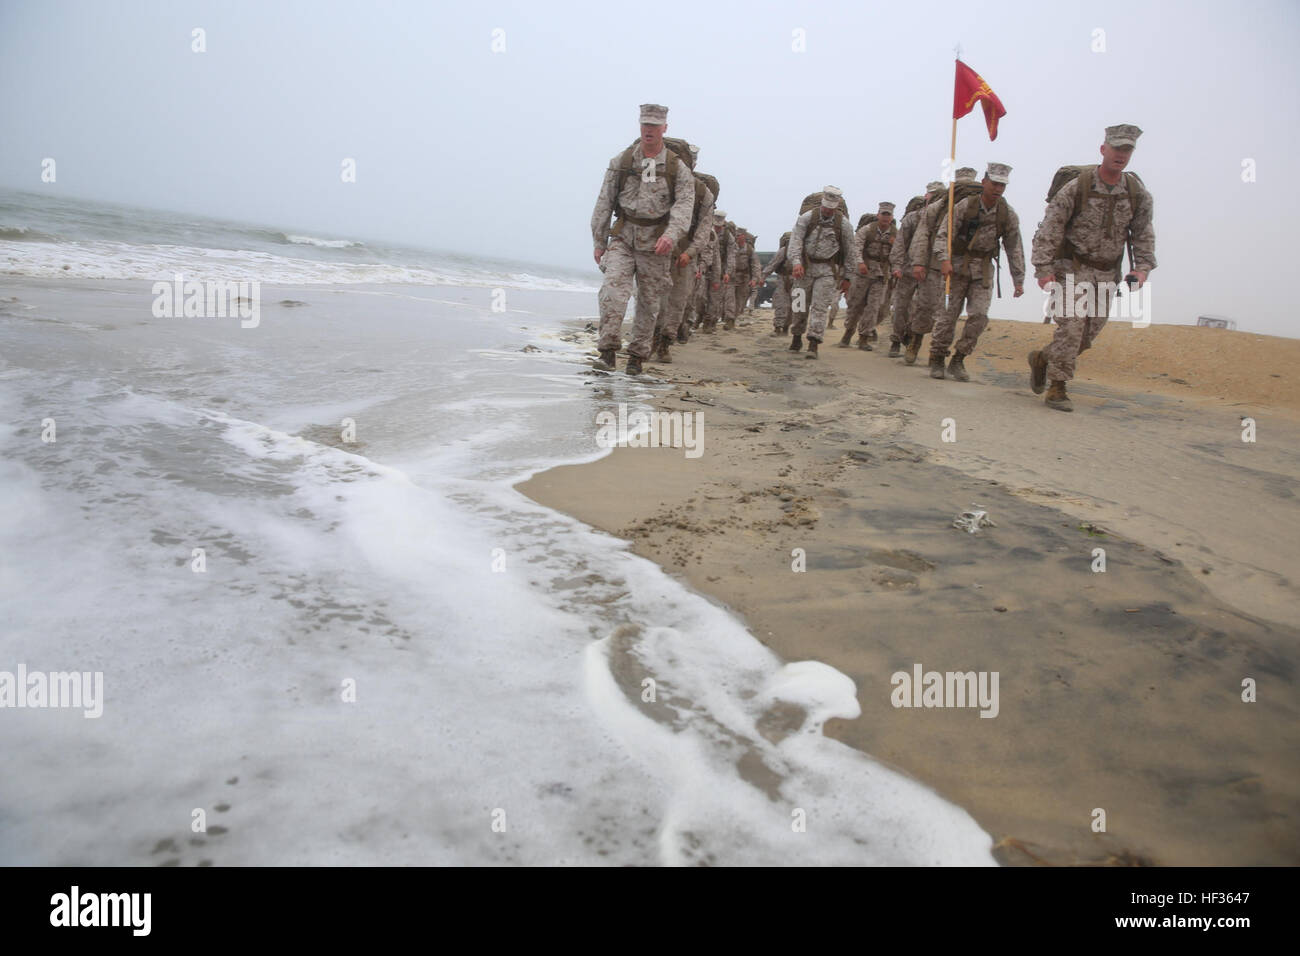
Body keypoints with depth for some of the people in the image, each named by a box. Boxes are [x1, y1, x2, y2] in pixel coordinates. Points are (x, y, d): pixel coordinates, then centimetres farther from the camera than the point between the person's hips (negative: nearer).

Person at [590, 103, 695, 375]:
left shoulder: (677, 167, 0)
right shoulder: (621, 161, 3)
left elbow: (684, 204, -12)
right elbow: (604, 203, 6)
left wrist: (671, 234, -30)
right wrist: (599, 243, 5)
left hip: (656, 243, 0)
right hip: (623, 238, 0)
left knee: (649, 302, 6)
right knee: (613, 288, -22)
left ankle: (637, 356, 19)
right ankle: (608, 349, -19)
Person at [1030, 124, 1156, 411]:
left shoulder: (1138, 194, -2)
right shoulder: (1076, 188, -14)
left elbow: (1143, 234, 7)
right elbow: (1048, 230, -12)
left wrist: (1142, 267, -8)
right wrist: (1043, 270, -19)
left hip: (1106, 274, 5)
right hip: (1072, 269, -5)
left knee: (1089, 335, 7)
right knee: (1071, 326, -16)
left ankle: (1041, 359, 31)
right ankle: (1056, 390, -7)